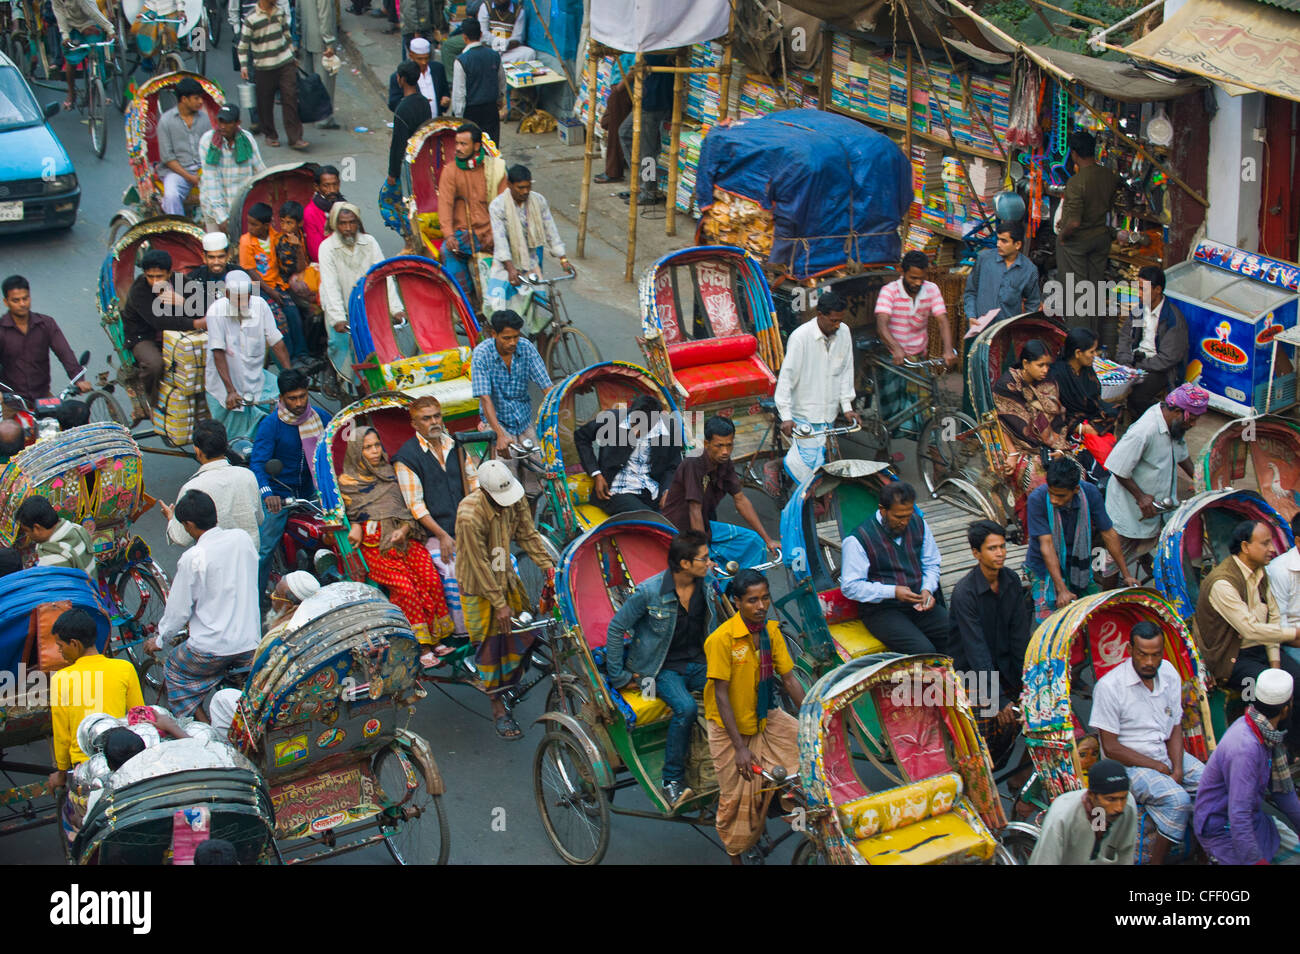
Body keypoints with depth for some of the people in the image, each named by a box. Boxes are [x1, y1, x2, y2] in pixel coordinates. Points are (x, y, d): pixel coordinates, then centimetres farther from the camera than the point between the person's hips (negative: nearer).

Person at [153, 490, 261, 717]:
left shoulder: (192, 558, -16)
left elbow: (178, 611, -8)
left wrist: (159, 640, 11)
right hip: (250, 643, 5)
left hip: (213, 647, -5)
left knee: (173, 670, 22)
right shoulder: (242, 538, 0)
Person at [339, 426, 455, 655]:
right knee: (404, 585, -27)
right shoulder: (347, 480, 11)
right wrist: (355, 527, -10)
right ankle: (420, 645, -24)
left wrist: (404, 529, -5)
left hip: (404, 539, 3)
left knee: (431, 579, -24)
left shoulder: (390, 472, 17)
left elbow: (408, 508, 13)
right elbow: (348, 515, 12)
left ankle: (435, 636, -15)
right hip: (374, 546, -3)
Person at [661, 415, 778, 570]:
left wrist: (768, 540, 3)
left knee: (755, 542, 3)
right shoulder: (693, 466, -25)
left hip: (705, 528, 8)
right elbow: (695, 511, -29)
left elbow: (740, 500, 5)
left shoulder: (725, 465, -1)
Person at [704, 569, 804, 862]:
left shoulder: (771, 631, -6)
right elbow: (720, 695, -22)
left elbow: (789, 679, 0)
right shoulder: (721, 639, -23)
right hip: (730, 725, -5)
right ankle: (735, 856, 25)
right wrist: (740, 747, -24)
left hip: (766, 717, 5)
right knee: (738, 795, 3)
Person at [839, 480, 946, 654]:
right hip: (881, 610, -6)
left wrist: (927, 589, -3)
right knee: (924, 651, -28)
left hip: (918, 604, 6)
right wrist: (893, 592, -19)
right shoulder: (858, 540, -13)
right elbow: (850, 587, -12)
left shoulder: (918, 524, 5)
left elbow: (931, 564, 18)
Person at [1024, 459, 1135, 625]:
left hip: (1079, 564, 3)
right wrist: (1062, 589, -32)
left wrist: (1127, 575, -3)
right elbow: (1046, 544, -27)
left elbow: (1108, 534, -5)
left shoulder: (1090, 493, -15)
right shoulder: (1037, 499, -25)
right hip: (1045, 566, -3)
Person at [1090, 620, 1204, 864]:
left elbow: (1176, 727, 9)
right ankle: (1157, 861, -16)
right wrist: (1159, 768, -15)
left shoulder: (1169, 673, 3)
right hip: (1130, 763, -6)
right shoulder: (1109, 686, -15)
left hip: (1167, 754, 6)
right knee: (1178, 800, -30)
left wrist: (1177, 769, -8)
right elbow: (1111, 747, -14)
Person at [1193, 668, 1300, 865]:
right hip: (1222, 830, -10)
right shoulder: (1245, 748, -30)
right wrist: (1257, 861, -27)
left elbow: (1281, 786, 14)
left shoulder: (1264, 732, 0)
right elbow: (1239, 817, -30)